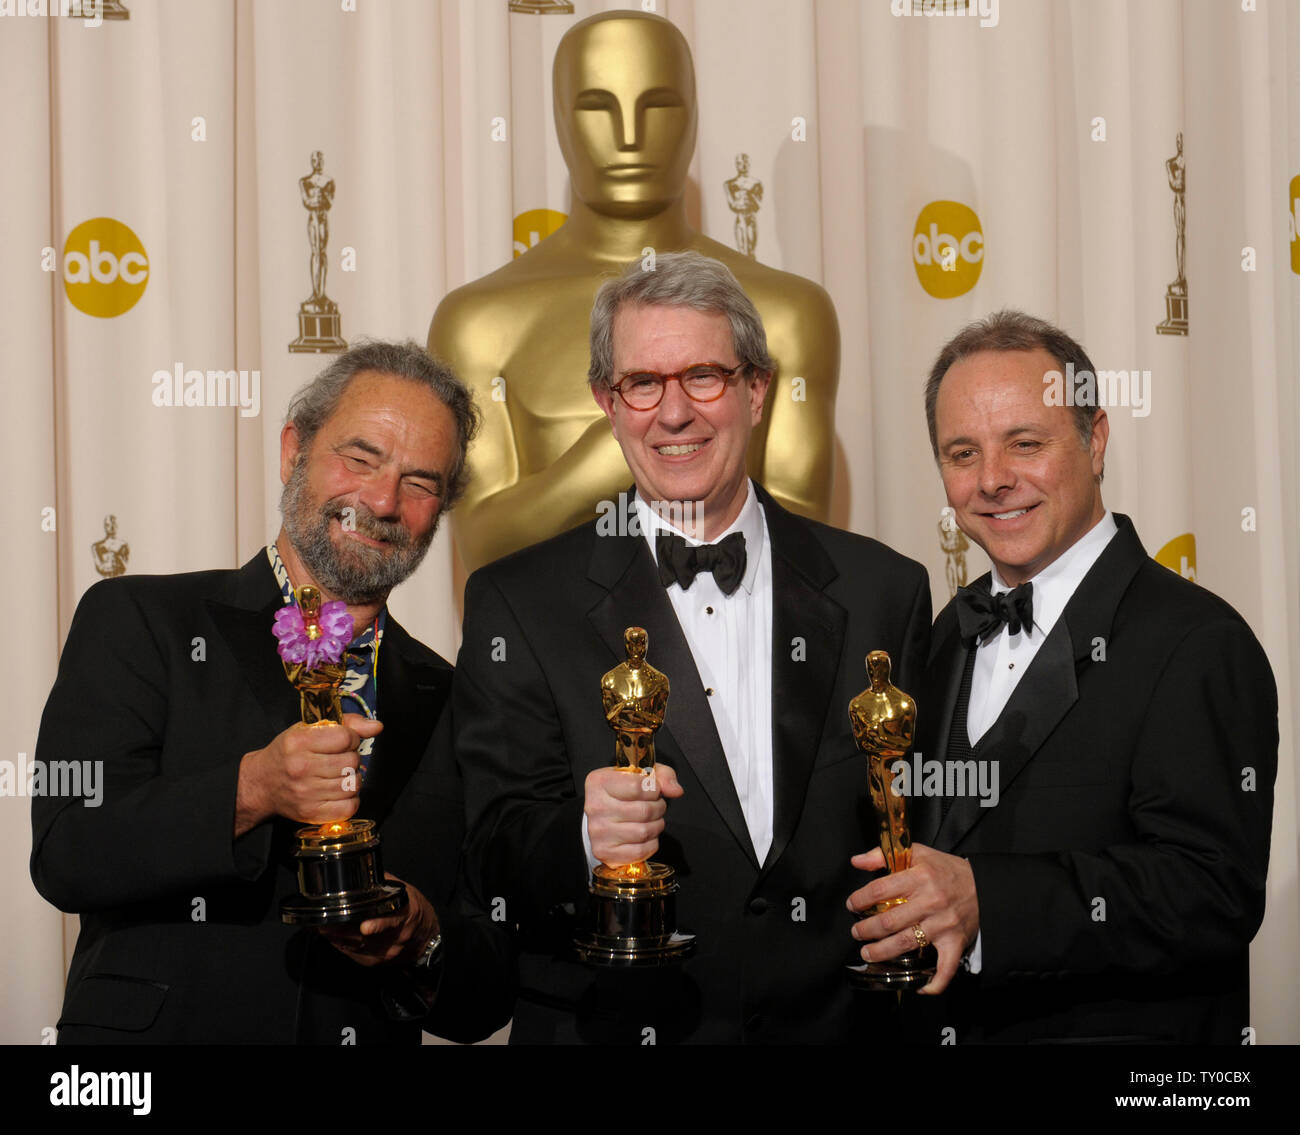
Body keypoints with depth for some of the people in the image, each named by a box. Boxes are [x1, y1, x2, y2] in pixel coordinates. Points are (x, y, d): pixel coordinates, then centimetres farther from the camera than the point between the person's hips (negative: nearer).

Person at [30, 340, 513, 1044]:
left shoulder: (450, 707, 9)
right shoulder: (138, 622, 3)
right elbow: (65, 859, -8)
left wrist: (420, 936, -8)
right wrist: (250, 790, -19)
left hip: (368, 1034, 3)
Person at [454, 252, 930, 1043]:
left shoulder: (882, 591, 2)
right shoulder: (517, 603, -2)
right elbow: (494, 853, -8)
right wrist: (583, 840, -26)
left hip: (834, 1025, 1)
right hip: (611, 1028, -1)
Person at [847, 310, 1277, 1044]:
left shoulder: (1199, 645, -9)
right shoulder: (949, 636, 13)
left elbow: (1216, 894, -18)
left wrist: (984, 901, -26)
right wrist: (925, 922, -5)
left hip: (1121, 1031, -6)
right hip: (938, 1027, 7)